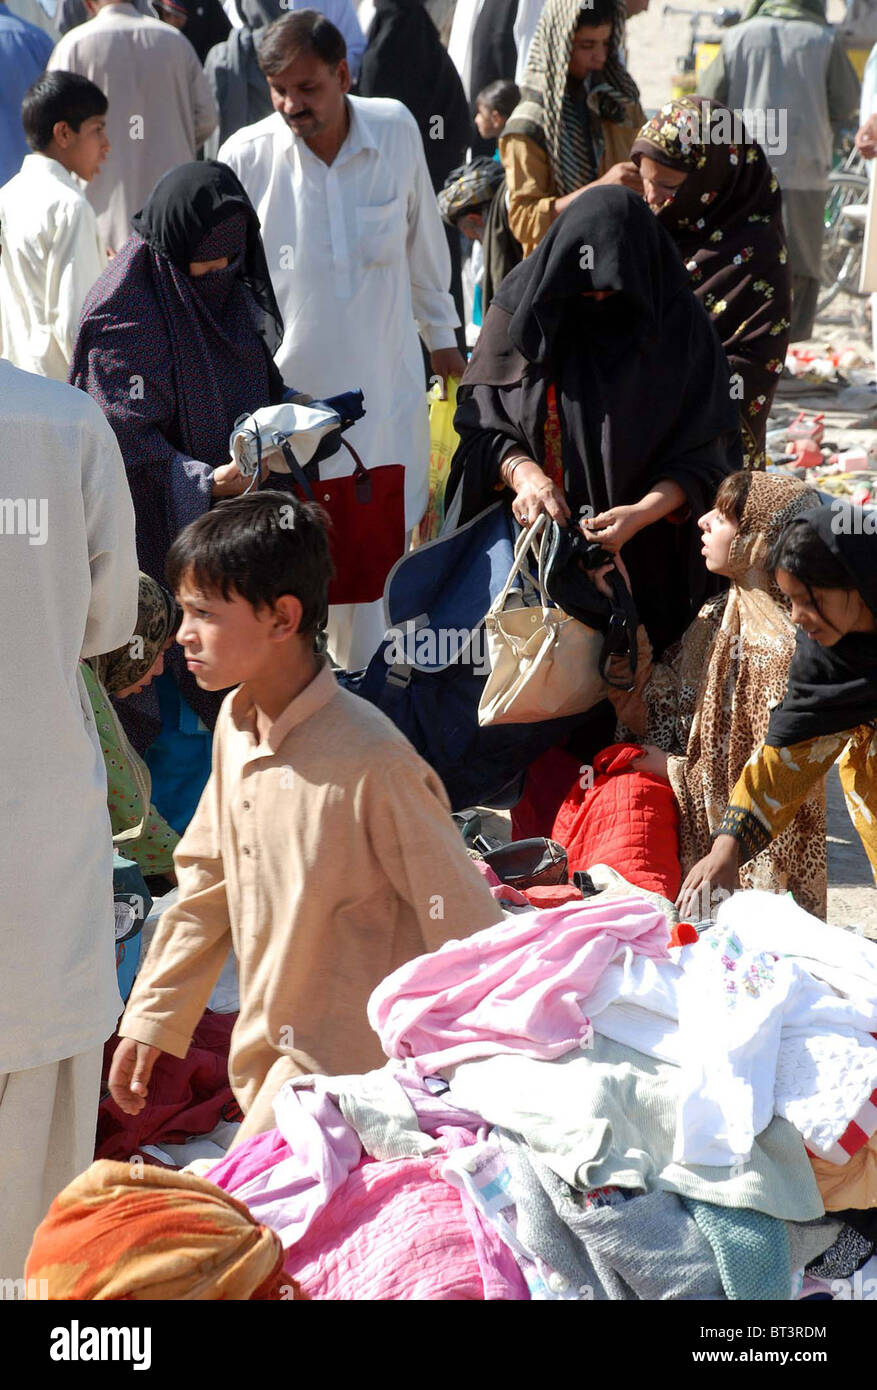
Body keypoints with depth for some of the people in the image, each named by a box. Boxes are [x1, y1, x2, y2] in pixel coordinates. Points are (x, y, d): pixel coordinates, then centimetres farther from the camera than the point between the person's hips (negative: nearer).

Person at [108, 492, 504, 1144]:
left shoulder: (368, 760, -23)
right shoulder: (236, 724, 2)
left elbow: (462, 924, -17)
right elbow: (207, 880, 15)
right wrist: (151, 1020, 17)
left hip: (348, 1065, -8)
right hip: (268, 1053, 8)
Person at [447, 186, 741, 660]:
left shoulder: (678, 325, -5)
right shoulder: (524, 307, -1)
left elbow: (703, 458, -5)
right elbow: (480, 422, 2)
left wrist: (642, 513, -21)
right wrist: (522, 472, -18)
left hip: (644, 551, -1)